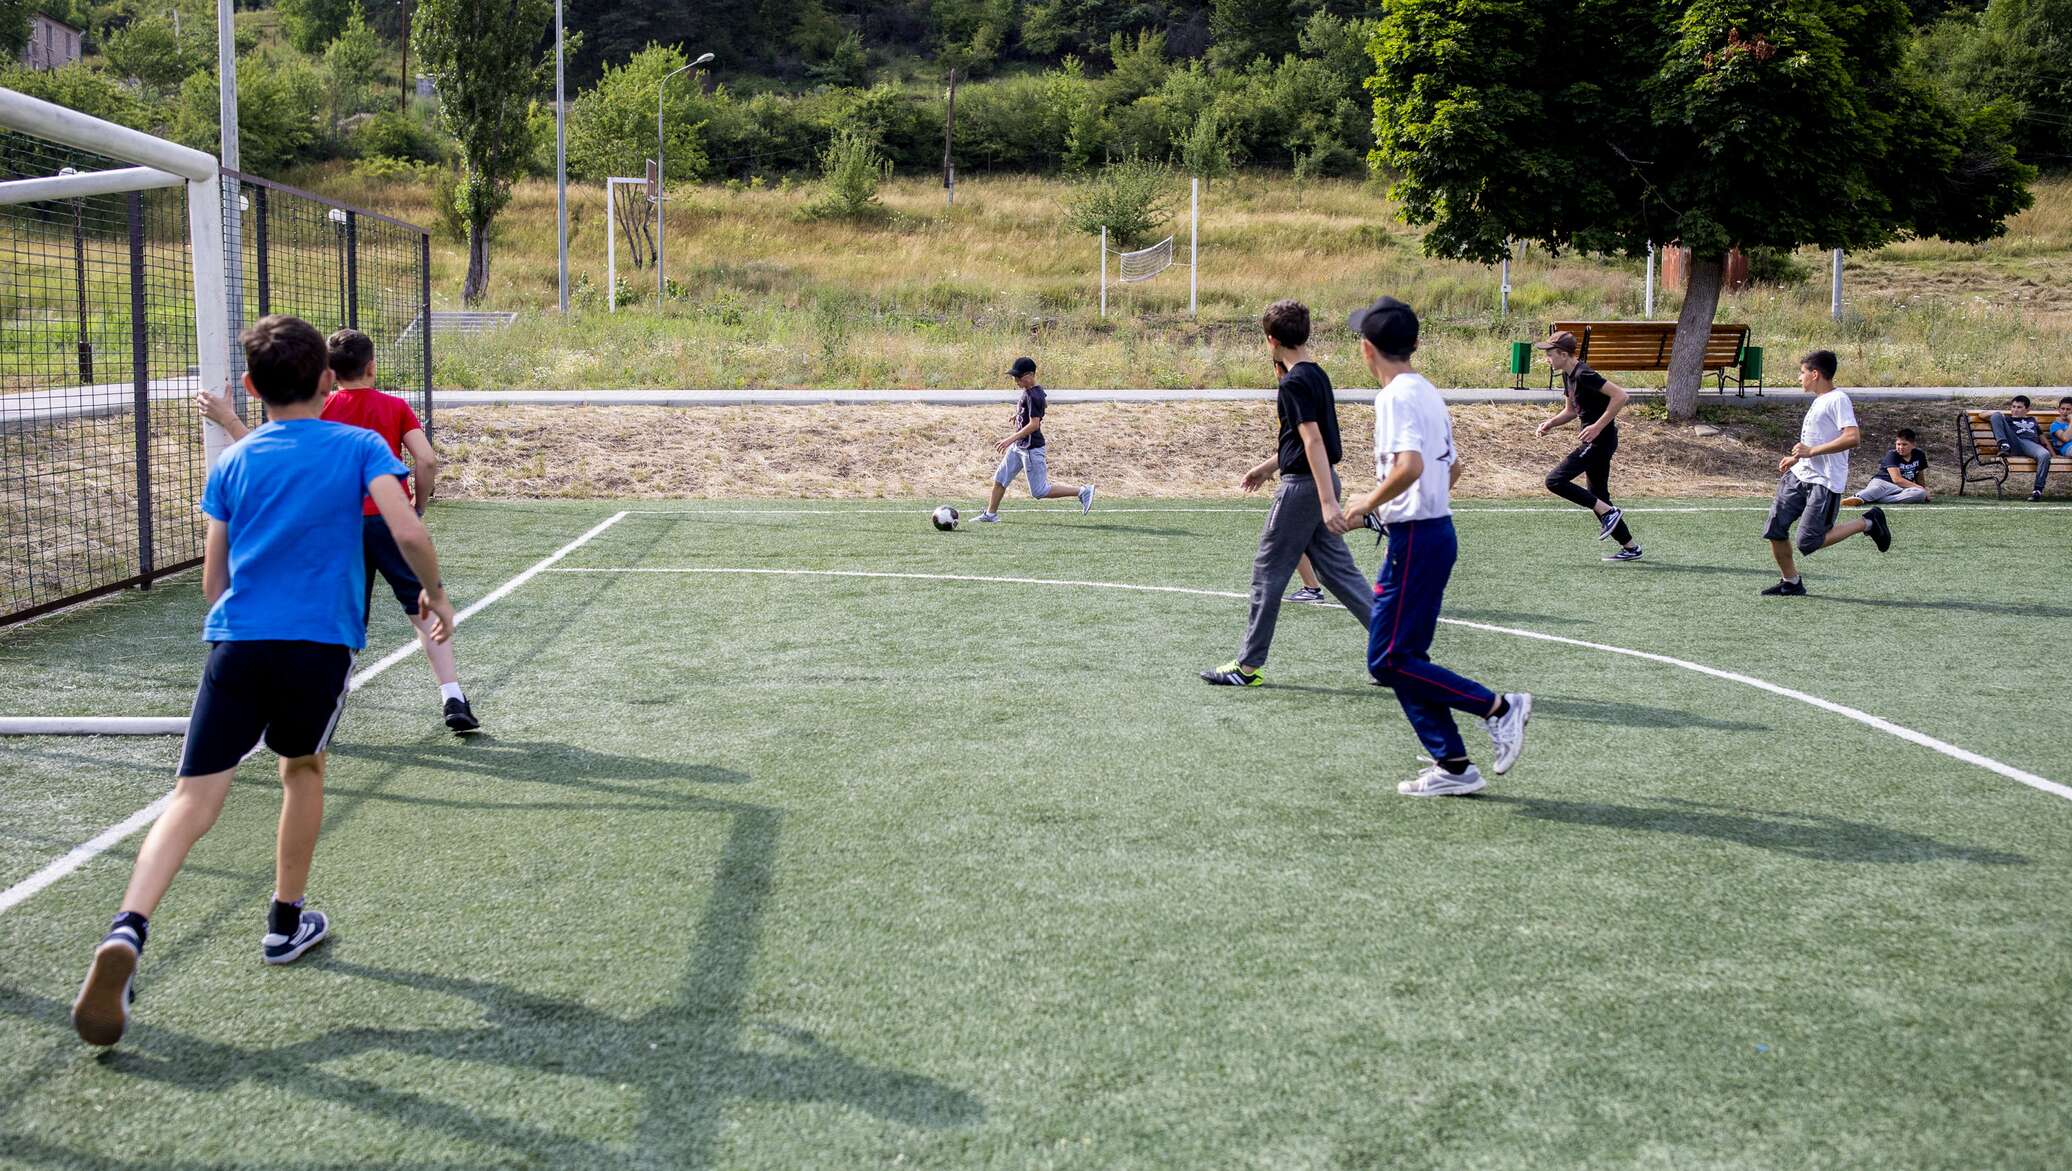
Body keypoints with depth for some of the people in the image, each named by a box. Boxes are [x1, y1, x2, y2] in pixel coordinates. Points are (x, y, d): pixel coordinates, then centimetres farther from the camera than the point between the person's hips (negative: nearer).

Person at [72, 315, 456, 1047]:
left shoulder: (233, 463, 13)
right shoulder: (359, 447, 5)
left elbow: (213, 580, 15)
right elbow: (408, 531, -11)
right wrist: (436, 594, 5)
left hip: (236, 640, 1)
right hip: (321, 643, -1)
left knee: (194, 797, -4)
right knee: (303, 770, 24)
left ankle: (128, 931, -26)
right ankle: (286, 924, 32)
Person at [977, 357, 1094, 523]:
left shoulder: (1033, 396, -22)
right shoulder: (1027, 391, 6)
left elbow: (1034, 424, -27)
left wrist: (1011, 439, -28)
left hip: (1032, 449, -10)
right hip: (1018, 447, 10)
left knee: (1040, 492, -4)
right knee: (1000, 479, 13)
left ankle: (1082, 491, 1)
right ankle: (990, 514, 23)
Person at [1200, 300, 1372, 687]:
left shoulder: (1295, 382, -16)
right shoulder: (1316, 375, 13)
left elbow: (1313, 441, -23)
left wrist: (1328, 501, -28)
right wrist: (1269, 465, 33)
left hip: (1303, 485, -9)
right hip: (1319, 483, 9)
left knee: (1268, 571, 0)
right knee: (1338, 570, 10)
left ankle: (1248, 665, 7)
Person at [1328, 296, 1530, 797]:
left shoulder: (1396, 396, -15)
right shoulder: (1427, 392, 14)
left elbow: (1410, 466, -29)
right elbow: (1453, 465, 22)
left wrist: (1368, 503, -14)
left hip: (1415, 539, -10)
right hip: (1436, 530, 10)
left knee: (1387, 661, -6)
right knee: (1405, 659, 12)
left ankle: (1498, 707, -5)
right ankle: (1453, 766, 12)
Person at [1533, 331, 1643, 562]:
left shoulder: (1584, 375, -18)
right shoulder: (1568, 376, 12)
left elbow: (1620, 395, -24)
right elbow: (1572, 410, 25)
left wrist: (1598, 426, -25)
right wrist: (1550, 424, 8)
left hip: (1601, 439, -10)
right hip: (1594, 441, 10)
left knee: (1555, 480, -13)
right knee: (1598, 496, 14)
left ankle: (1608, 512, -9)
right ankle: (1630, 547, 20)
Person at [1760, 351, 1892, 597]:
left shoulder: (1838, 400, -13)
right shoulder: (1819, 401, 17)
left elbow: (1853, 437, -25)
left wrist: (1811, 451, -24)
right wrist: (1796, 458, 23)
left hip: (1825, 482, -9)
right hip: (1798, 476, 9)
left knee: (1809, 542, -10)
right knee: (1774, 530, 1)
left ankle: (1868, 523, 7)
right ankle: (1790, 583, 16)